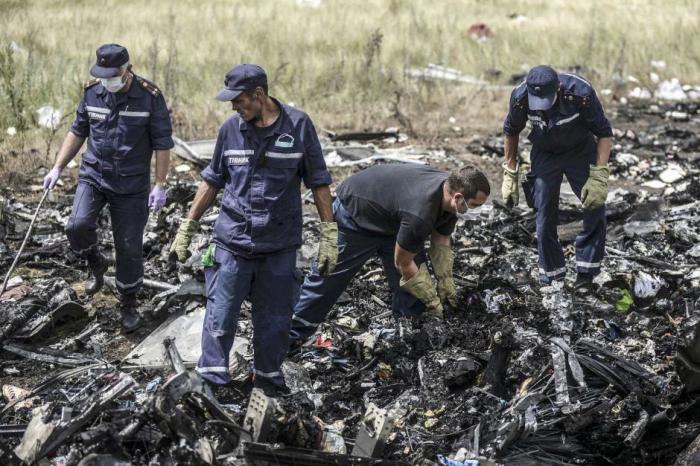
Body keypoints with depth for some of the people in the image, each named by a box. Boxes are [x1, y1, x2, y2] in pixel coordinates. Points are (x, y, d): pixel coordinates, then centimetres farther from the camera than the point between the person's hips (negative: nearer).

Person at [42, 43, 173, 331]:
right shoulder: (93, 92, -2)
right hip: (93, 175, 2)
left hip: (131, 185, -2)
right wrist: (57, 168, 5)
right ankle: (95, 264, 11)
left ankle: (128, 303, 24)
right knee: (78, 226, -21)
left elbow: (162, 143, -7)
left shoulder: (149, 97, -12)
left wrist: (160, 185, -10)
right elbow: (78, 132, 10)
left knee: (129, 247, 3)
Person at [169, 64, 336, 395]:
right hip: (232, 241, 1)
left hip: (280, 244, -1)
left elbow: (318, 182, 0)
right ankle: (211, 379, 10)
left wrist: (329, 236, -2)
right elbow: (212, 181, 11)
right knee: (220, 317, -1)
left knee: (275, 320, 9)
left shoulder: (298, 125, -5)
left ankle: (268, 376, 27)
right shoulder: (231, 129, 1)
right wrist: (186, 228, 11)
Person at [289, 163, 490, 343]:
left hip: (390, 221, 8)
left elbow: (441, 241, 2)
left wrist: (446, 284, 0)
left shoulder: (451, 189, -16)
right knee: (328, 278, 2)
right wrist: (433, 301, -16)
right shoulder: (420, 214, -42)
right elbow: (403, 263, -26)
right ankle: (292, 335, 16)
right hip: (354, 215, -8)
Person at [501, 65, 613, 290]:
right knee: (545, 217, -2)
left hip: (580, 151, -1)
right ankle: (550, 278, 12)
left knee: (595, 207, -12)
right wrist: (510, 175, -1)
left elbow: (604, 133, -21)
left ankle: (586, 271, 2)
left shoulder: (581, 94, -35)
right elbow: (511, 132, -4)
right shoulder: (520, 97, -27)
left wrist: (598, 177, -28)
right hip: (545, 153, 1)